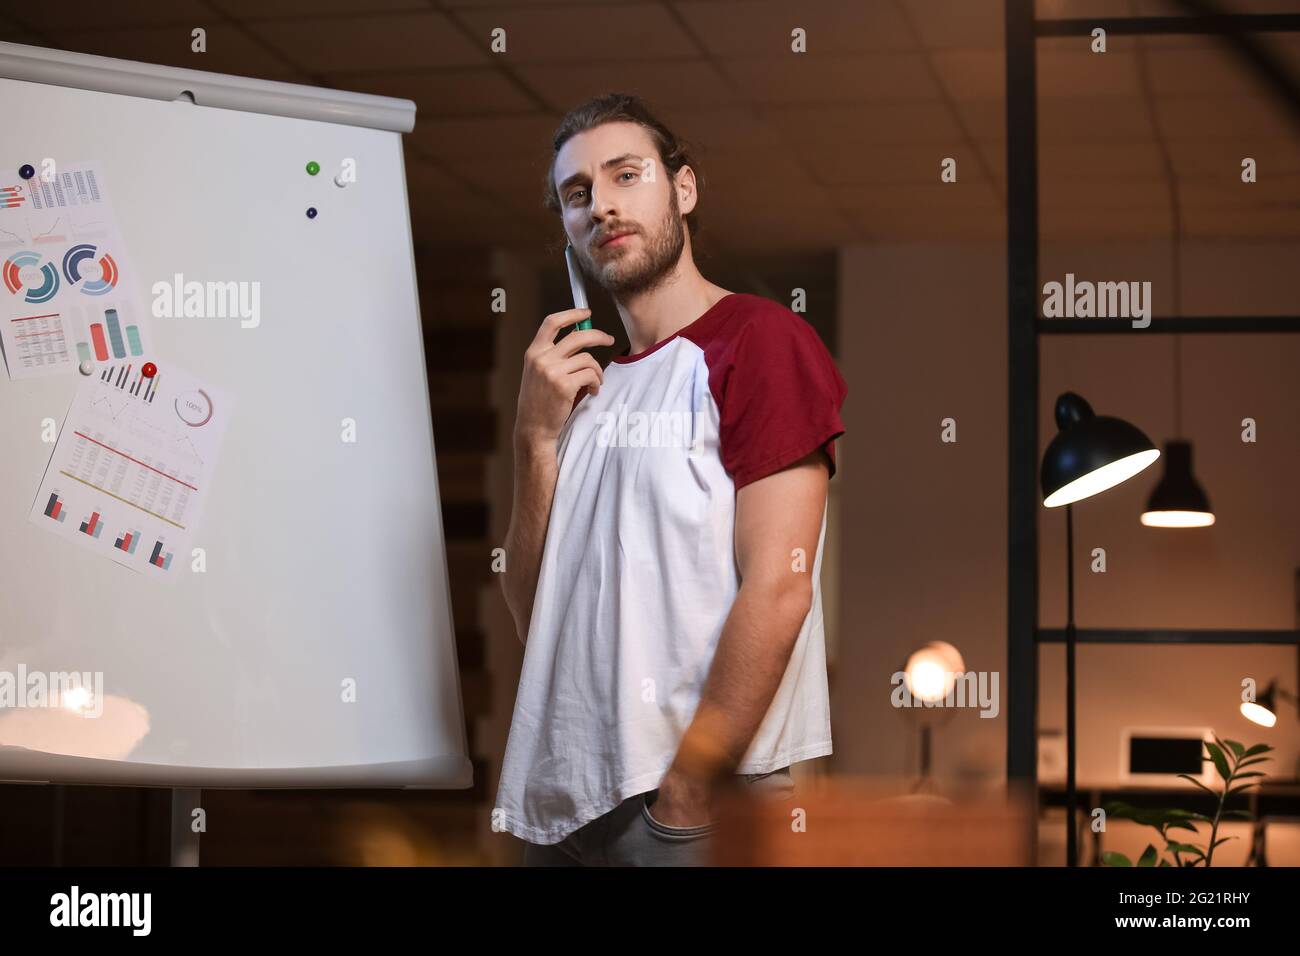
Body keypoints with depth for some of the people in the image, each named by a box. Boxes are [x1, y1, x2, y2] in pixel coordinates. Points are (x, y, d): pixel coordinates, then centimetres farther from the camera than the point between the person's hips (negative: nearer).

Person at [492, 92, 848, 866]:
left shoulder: (757, 339, -6)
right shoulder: (585, 384, 14)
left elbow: (777, 589, -15)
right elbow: (535, 615, 9)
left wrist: (683, 801, -17)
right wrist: (537, 438, -3)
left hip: (710, 806, -6)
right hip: (562, 802, 6)